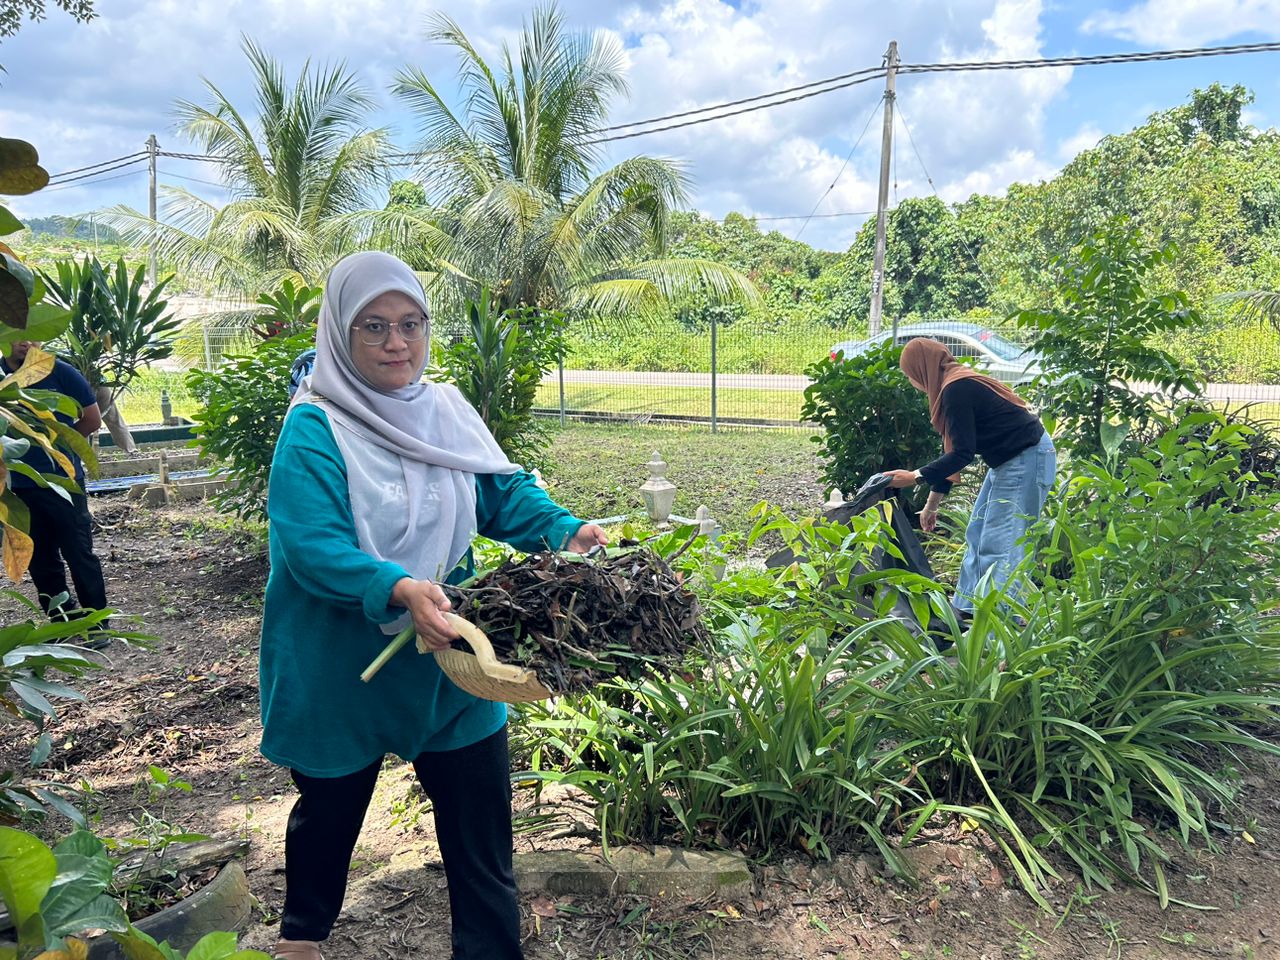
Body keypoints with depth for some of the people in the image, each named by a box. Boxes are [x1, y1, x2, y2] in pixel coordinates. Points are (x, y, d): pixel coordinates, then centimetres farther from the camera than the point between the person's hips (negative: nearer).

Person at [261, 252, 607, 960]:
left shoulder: (447, 411, 0)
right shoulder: (313, 430, -17)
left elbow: (505, 494, 0)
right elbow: (312, 548, -27)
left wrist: (568, 531, -17)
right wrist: (398, 589, -42)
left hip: (445, 656, 4)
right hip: (344, 670, -3)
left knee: (480, 815, 7)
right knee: (330, 809, 21)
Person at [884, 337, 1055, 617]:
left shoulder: (956, 390, -20)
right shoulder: (959, 385, 10)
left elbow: (962, 454, -21)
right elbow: (953, 452, 16)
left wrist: (914, 477, -13)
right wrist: (932, 503, 20)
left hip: (1027, 459, -10)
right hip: (1009, 460, 10)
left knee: (1000, 546, -9)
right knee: (977, 535, 15)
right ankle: (966, 609, 23)